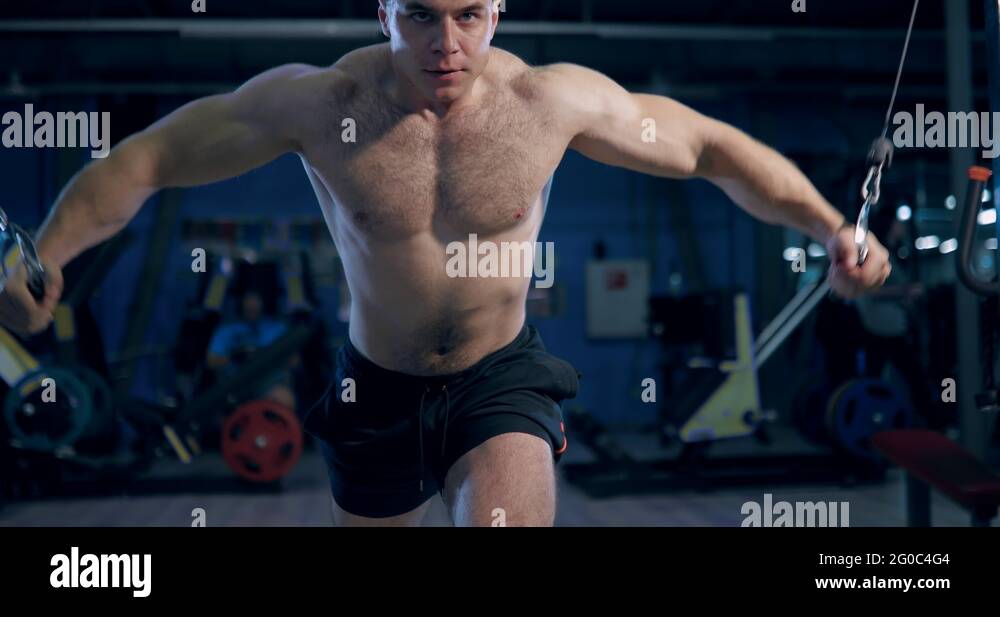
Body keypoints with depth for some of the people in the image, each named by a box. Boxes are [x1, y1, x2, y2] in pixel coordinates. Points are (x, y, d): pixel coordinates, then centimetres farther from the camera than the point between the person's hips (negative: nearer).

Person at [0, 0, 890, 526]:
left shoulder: (551, 99, -17)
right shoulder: (318, 102, -18)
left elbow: (714, 146, -6)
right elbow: (150, 157, -9)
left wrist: (835, 232, -14)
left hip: (501, 377, -1)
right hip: (377, 385, 2)